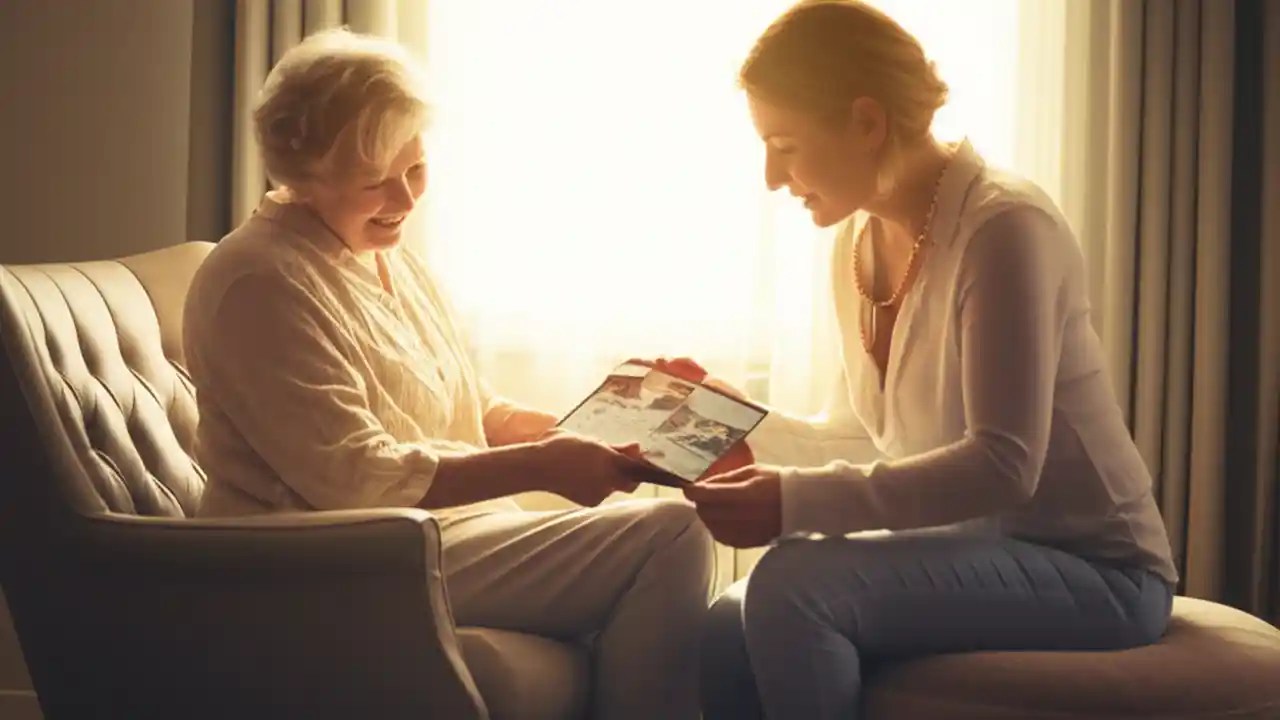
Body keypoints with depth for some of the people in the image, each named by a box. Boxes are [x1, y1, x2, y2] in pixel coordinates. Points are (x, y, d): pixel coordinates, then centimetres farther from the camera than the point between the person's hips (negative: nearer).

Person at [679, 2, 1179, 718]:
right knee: (725, 631, -11)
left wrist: (796, 502, -32)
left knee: (793, 585, -27)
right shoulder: (859, 243, 6)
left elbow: (1004, 464, -27)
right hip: (968, 547, 7)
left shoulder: (1004, 227, -19)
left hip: (1090, 568, -7)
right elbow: (860, 440, 12)